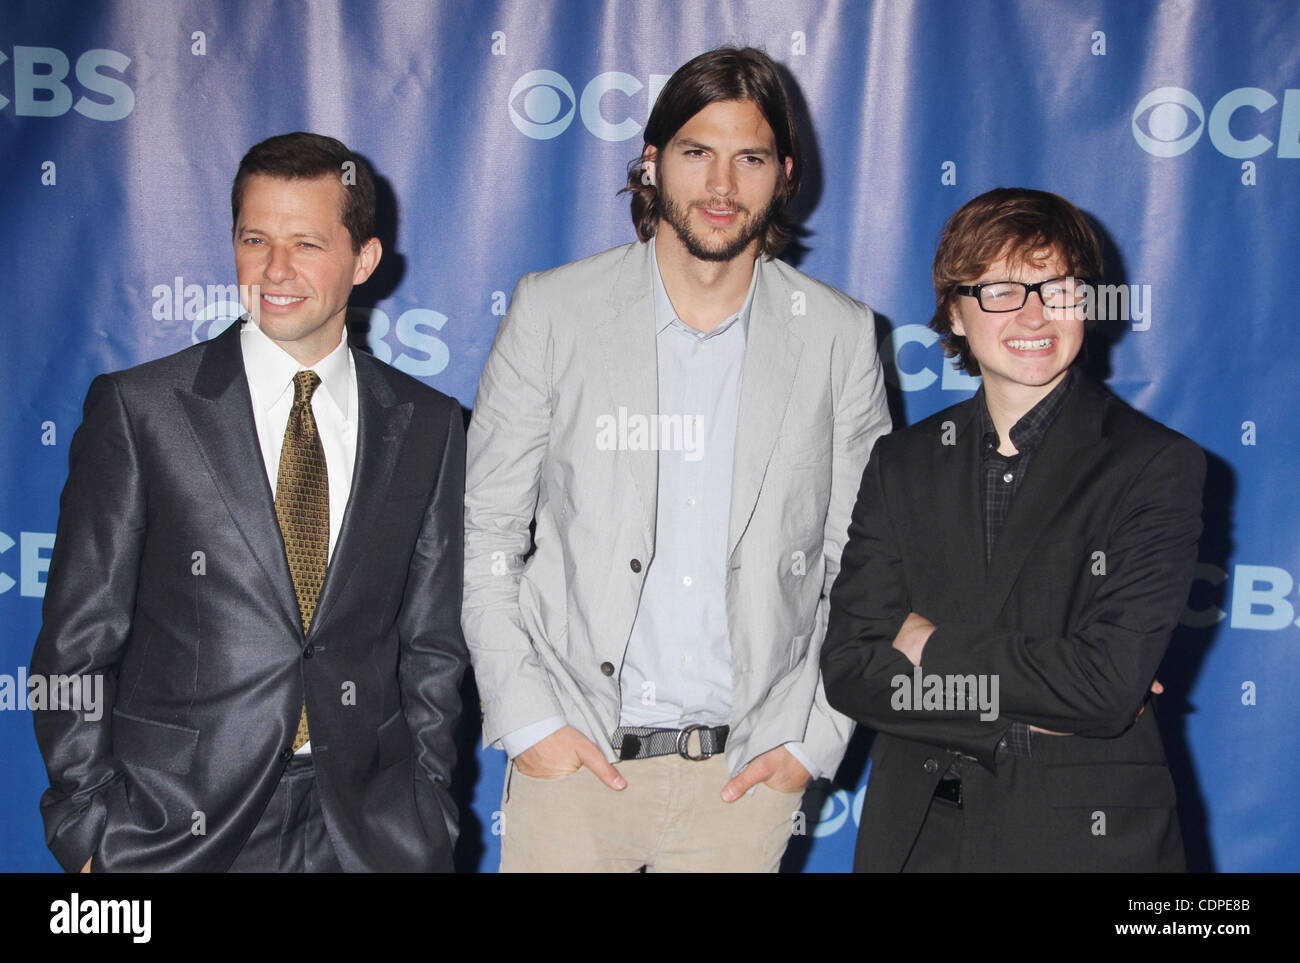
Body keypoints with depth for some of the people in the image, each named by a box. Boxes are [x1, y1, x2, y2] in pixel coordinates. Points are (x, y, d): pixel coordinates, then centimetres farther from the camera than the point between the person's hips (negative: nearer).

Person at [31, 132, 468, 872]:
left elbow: (433, 644, 7)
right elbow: (78, 646, -2)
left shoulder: (429, 427, 4)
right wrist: (92, 833, -7)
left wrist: (425, 816, 1)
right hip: (175, 831, -1)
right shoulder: (137, 409, -3)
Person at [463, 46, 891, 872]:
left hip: (746, 773, 1)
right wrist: (526, 719, -5)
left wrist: (814, 739, 0)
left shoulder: (842, 337, 1)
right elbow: (485, 533, 1)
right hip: (572, 760, 0)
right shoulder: (552, 312, -1)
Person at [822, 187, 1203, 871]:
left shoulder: (1155, 464, -9)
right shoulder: (902, 463, 3)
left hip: (1087, 837, -3)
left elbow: (1112, 680, -19)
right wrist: (1027, 713, -14)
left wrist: (934, 648, -9)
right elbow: (848, 670, -5)